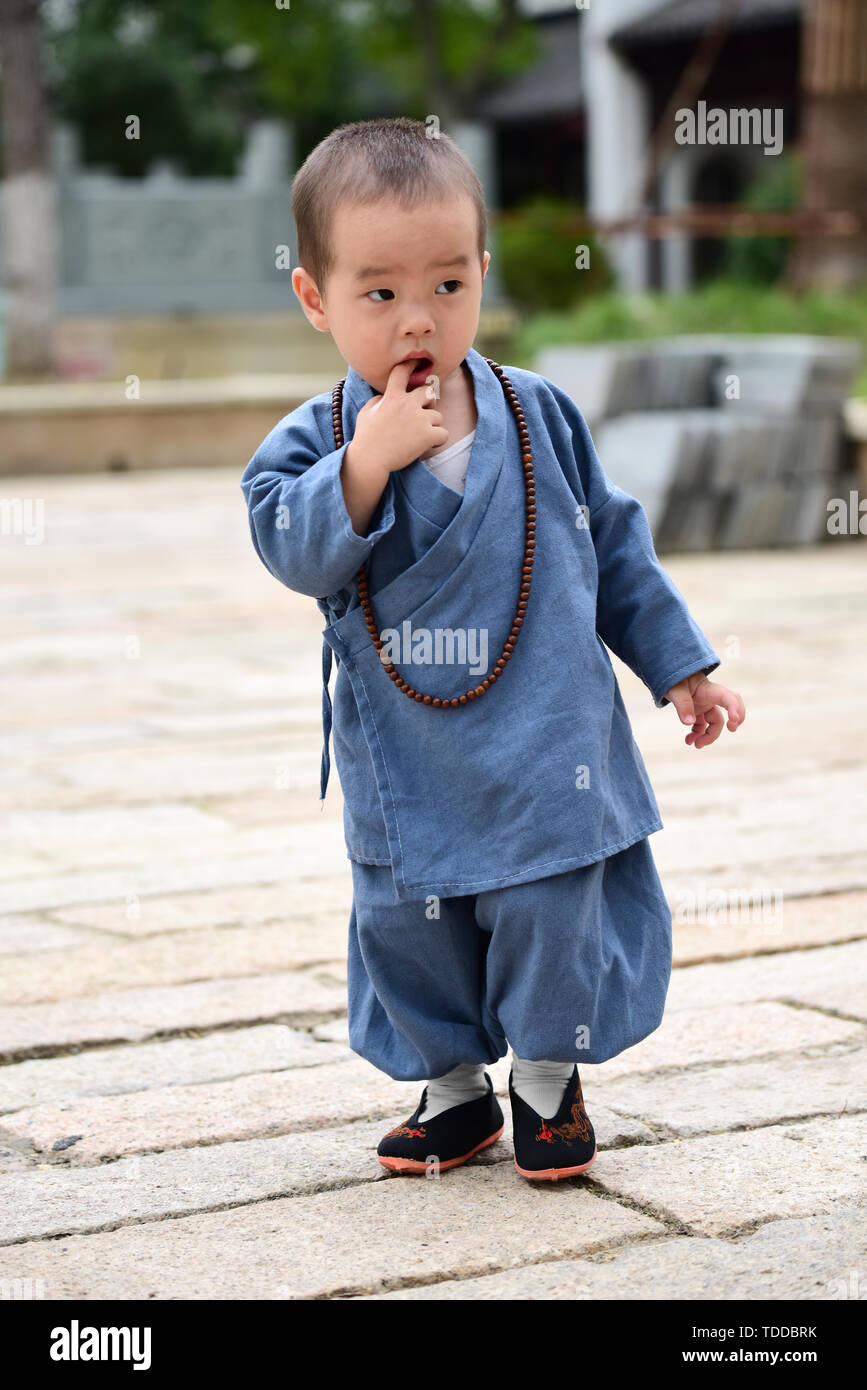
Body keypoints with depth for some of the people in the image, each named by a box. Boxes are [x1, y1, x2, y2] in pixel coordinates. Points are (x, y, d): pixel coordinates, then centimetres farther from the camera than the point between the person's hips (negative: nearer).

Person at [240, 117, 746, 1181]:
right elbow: (293, 551, -20)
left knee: (549, 914, 4)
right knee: (410, 930, 10)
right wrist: (369, 461, -31)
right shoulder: (314, 444, -5)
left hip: (544, 750, 0)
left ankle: (548, 1080, 27)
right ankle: (451, 1089, 31)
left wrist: (681, 668, 11)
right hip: (403, 771, 1)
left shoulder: (541, 417, -1)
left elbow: (614, 545, 8)